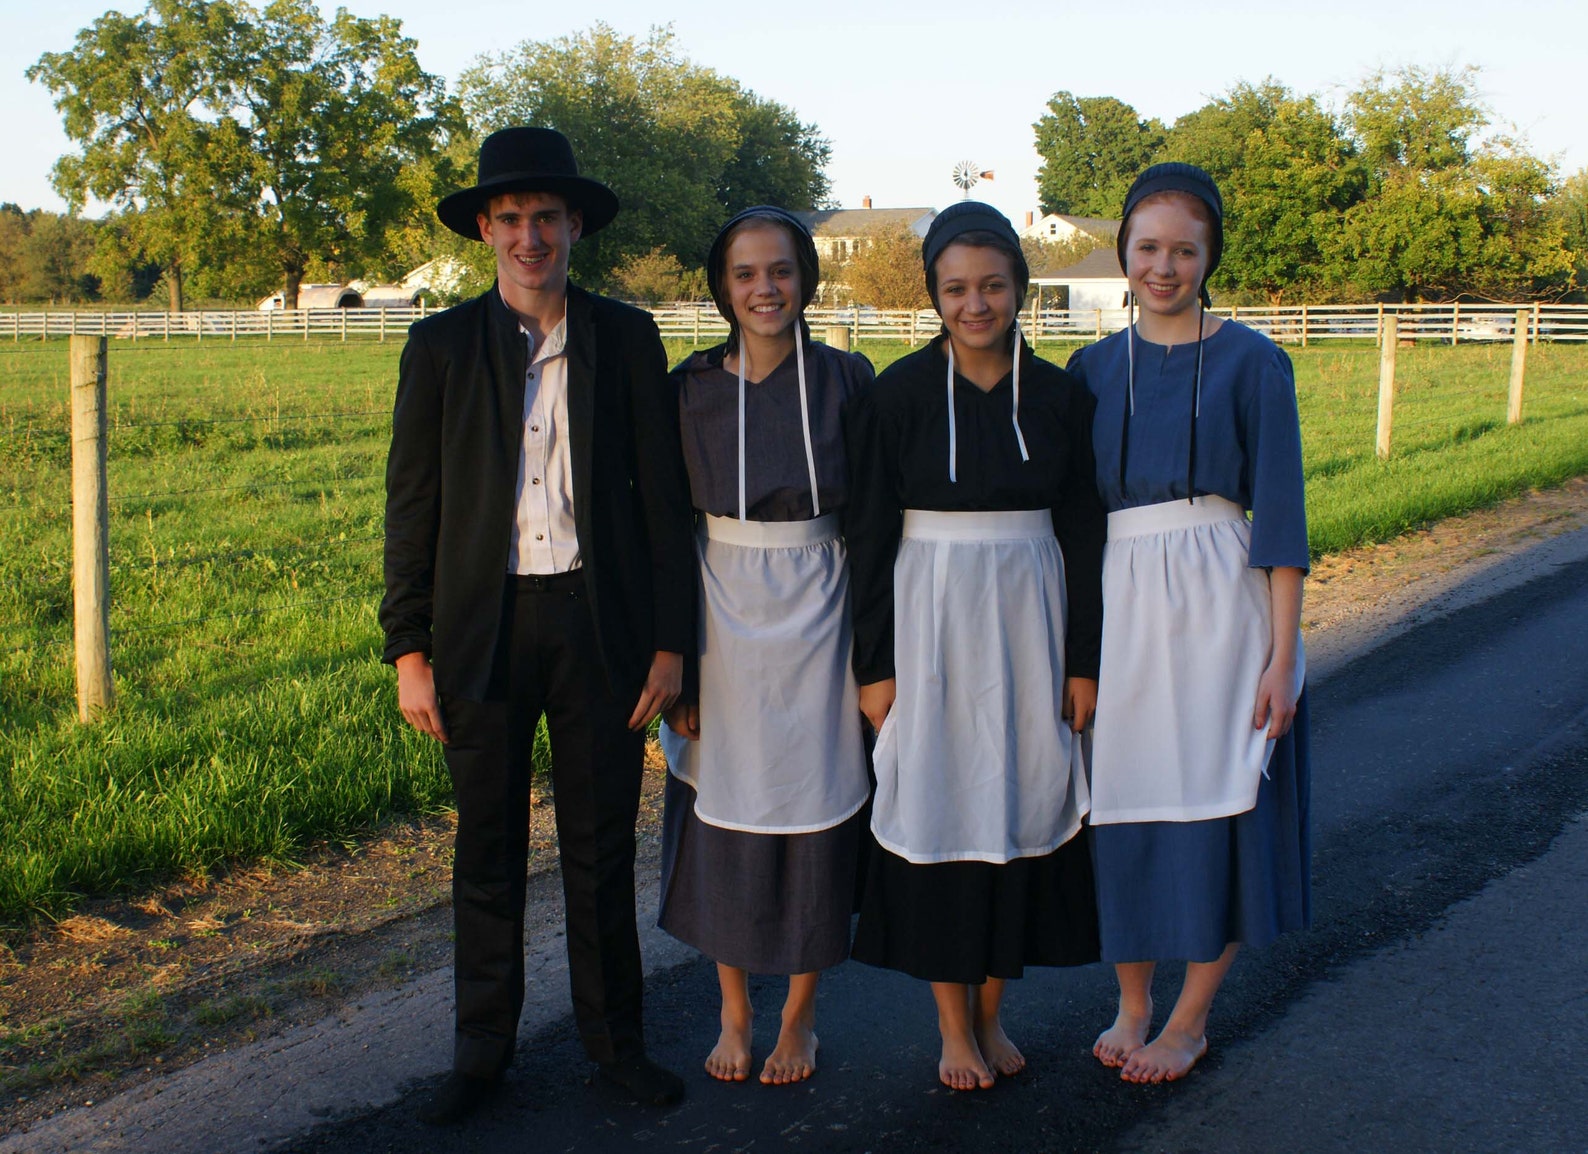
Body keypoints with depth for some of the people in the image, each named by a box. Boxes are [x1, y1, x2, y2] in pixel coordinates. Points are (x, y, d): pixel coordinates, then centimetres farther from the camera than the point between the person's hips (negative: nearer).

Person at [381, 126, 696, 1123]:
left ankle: (614, 1033, 26)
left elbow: (664, 497, 2)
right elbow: (412, 507, 3)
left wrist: (671, 642, -1)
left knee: (602, 843, 9)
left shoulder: (627, 338, 2)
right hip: (483, 626, 0)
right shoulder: (441, 347, 2)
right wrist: (409, 650, -2)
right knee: (487, 848, 9)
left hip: (600, 621, 0)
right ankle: (484, 1047, 25)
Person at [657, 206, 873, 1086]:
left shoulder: (845, 380, -3)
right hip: (722, 618, 1)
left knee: (814, 817, 6)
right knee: (722, 822, 9)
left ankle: (799, 1017, 25)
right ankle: (734, 1014, 28)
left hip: (816, 617, -1)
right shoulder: (689, 388, -1)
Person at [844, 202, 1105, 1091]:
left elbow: (1083, 536, 5)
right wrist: (874, 664, -7)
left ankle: (992, 1010, 25)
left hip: (1029, 617, 2)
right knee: (938, 807, 3)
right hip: (930, 617, -2)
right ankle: (954, 1025, 17)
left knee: (1020, 804, 8)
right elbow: (869, 536, -4)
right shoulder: (898, 394, -5)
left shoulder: (1060, 397, 2)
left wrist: (1084, 661, 2)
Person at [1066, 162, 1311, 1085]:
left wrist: (1282, 654, -10)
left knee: (1214, 811, 3)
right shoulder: (1095, 369, 9)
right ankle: (1133, 1000, 27)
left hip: (1218, 603, -3)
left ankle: (1192, 1018, 20)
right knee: (1123, 811, 8)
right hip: (1118, 605, 3)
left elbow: (1280, 515, -4)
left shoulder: (1252, 362, -1)